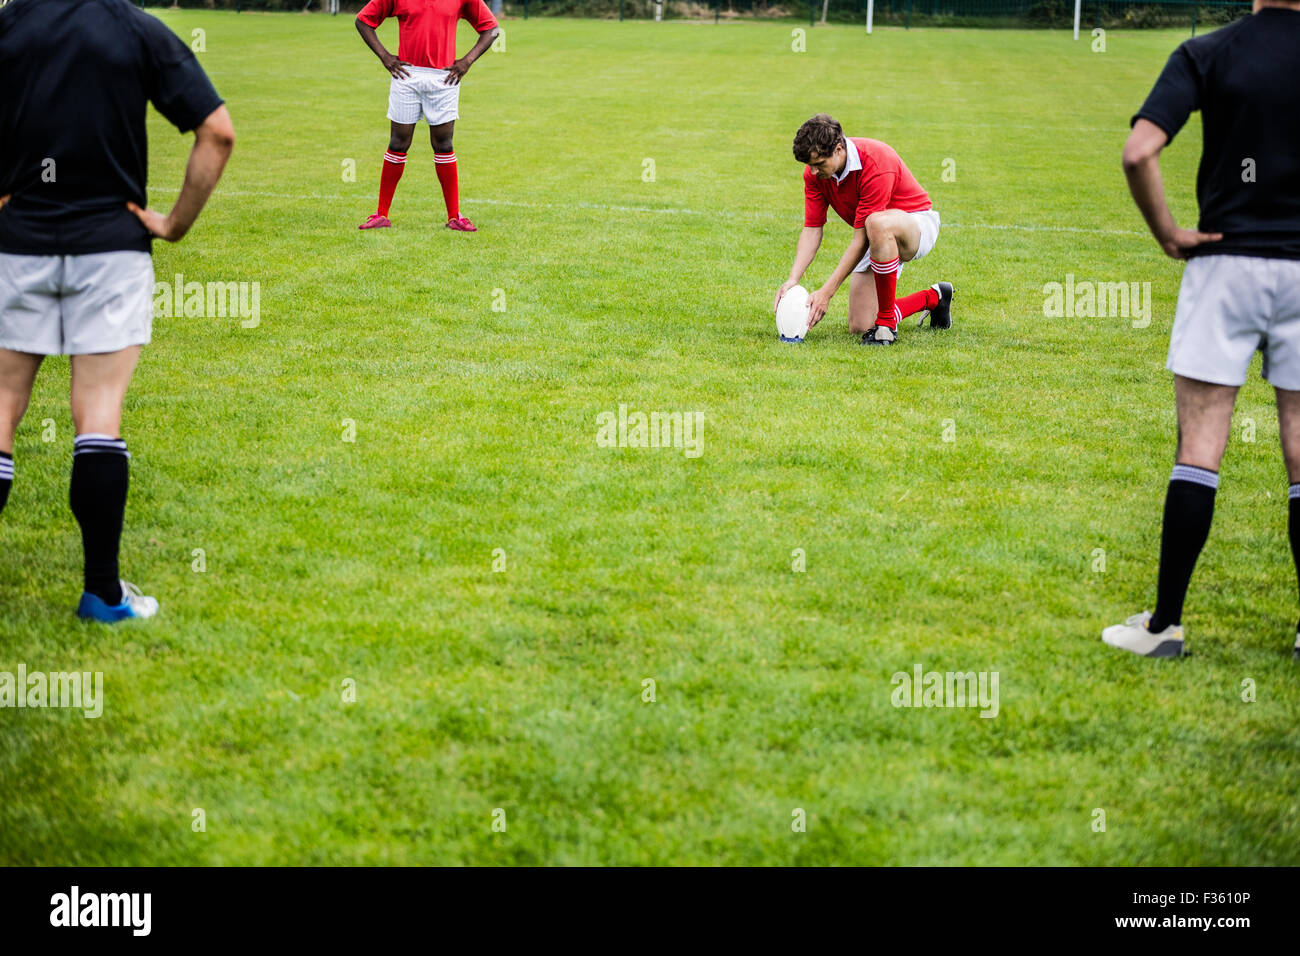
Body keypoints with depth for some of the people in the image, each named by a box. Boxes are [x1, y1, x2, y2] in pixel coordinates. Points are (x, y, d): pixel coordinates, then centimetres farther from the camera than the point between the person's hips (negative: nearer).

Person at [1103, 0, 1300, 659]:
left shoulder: (1207, 54, -4)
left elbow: (1139, 152, -16)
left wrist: (1167, 234, -5)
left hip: (1226, 262, -1)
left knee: (1199, 446, 1)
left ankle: (1165, 624, 2)